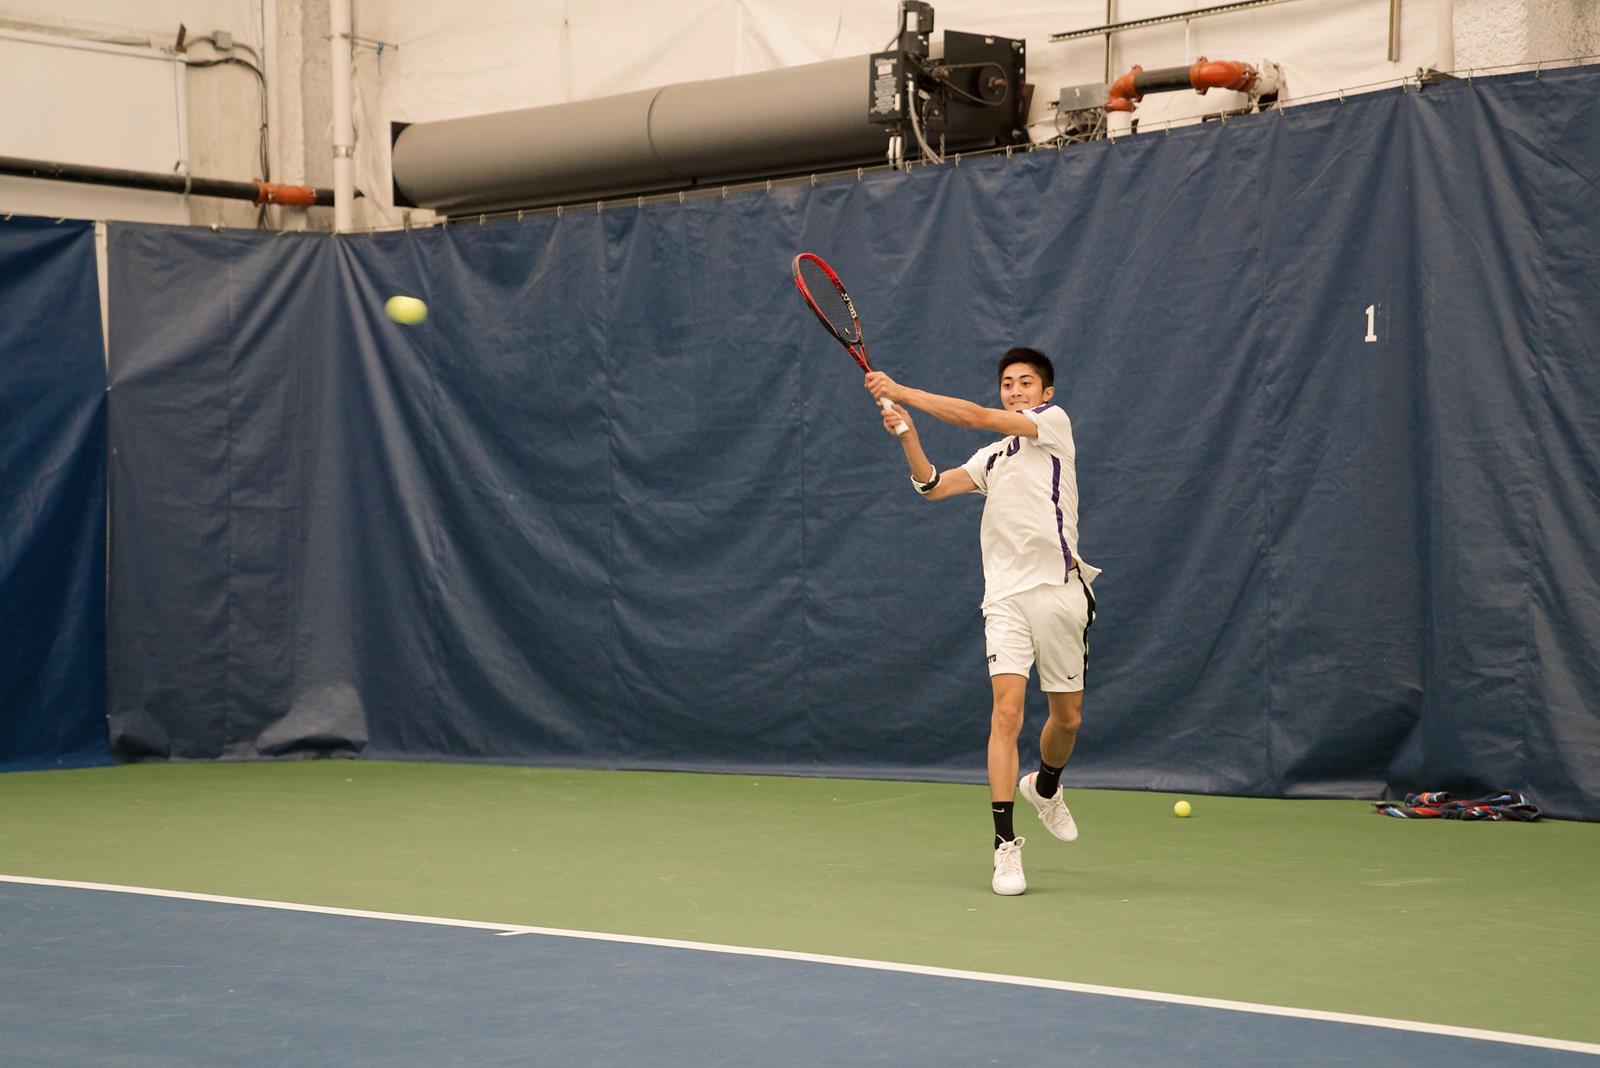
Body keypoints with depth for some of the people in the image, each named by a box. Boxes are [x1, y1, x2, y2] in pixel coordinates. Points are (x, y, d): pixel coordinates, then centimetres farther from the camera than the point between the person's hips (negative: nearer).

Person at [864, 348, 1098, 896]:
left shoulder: (1055, 422, 4)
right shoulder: (990, 458, 19)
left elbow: (977, 417, -8)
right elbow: (934, 486, 5)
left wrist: (901, 392, -9)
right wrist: (907, 434, -11)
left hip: (1060, 589, -2)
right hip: (1006, 596, 2)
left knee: (1067, 717, 10)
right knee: (1007, 712, -14)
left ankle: (1045, 786, 43)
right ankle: (1006, 846, -14)